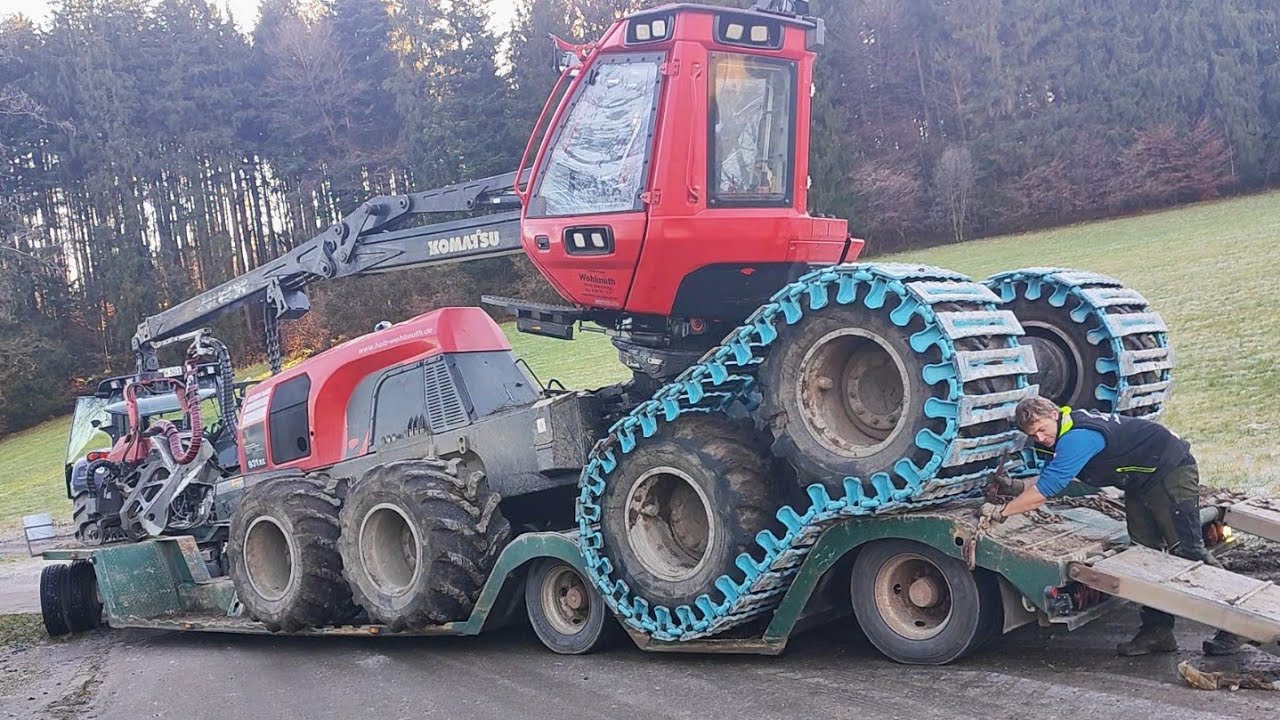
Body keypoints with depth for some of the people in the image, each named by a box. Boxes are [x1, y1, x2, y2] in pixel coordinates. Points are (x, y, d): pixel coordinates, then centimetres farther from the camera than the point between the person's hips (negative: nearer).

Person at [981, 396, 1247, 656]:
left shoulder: (1077, 437, -30)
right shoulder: (1058, 440, 3)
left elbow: (1047, 489, -33)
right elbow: (1046, 483, 8)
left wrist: (1002, 511, -26)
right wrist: (1013, 487, -10)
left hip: (1171, 470, -10)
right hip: (1140, 485, 10)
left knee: (1186, 549, -11)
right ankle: (1157, 631, 8)